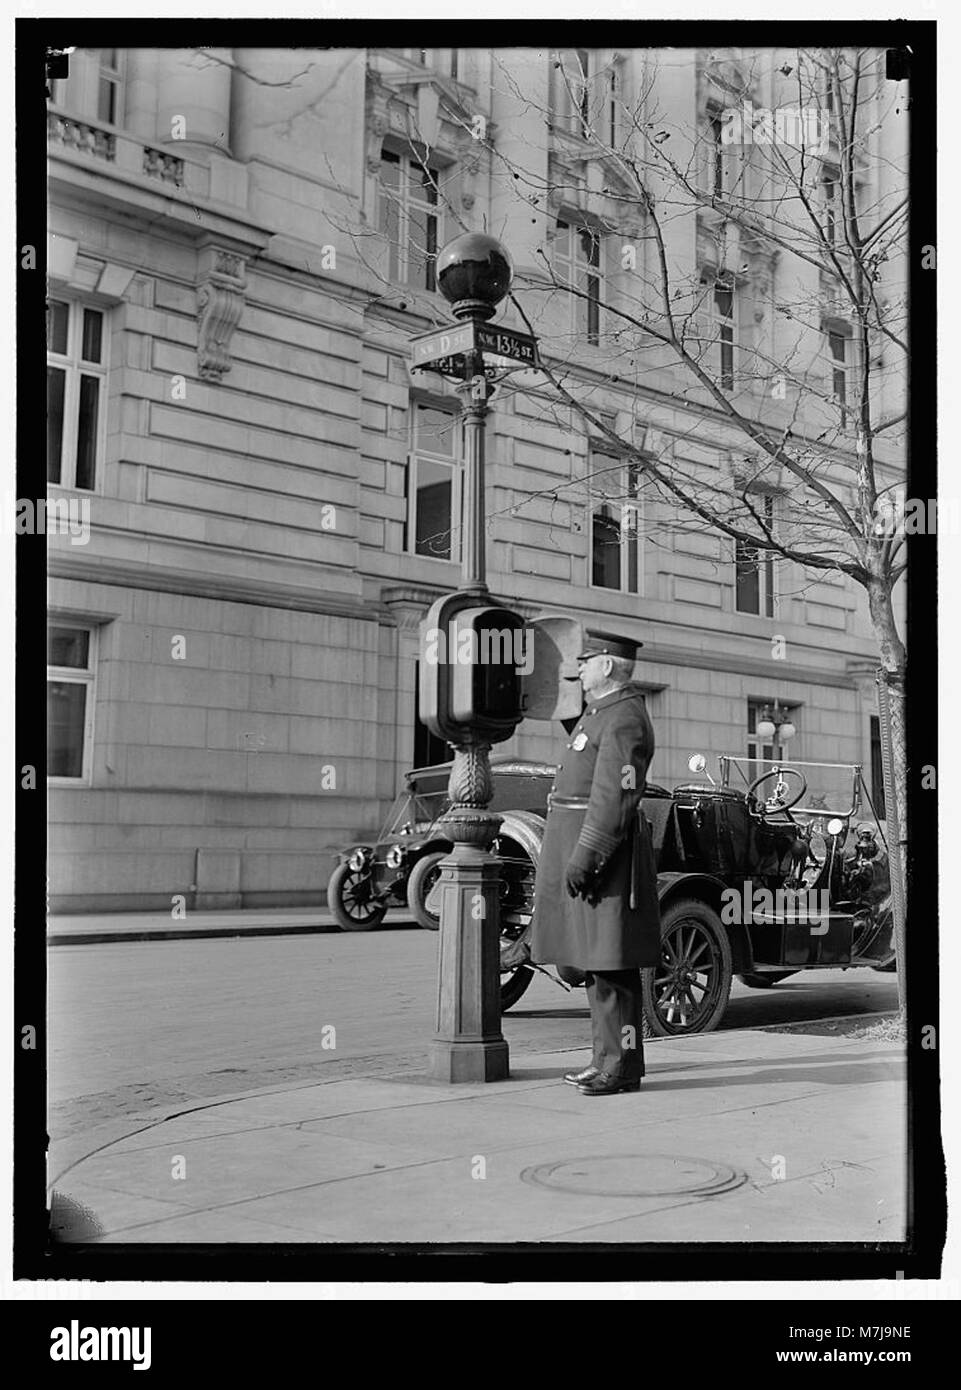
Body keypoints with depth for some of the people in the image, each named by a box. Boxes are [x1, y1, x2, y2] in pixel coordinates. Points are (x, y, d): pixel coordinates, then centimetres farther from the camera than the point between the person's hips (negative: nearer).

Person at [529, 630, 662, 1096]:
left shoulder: (623, 720, -16)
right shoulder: (602, 708, 16)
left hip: (600, 848, -11)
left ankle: (621, 1066, 0)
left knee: (610, 965, -6)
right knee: (595, 962, 14)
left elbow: (614, 799, -23)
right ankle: (608, 1058, 21)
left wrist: (583, 859, -25)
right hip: (579, 846, 11)